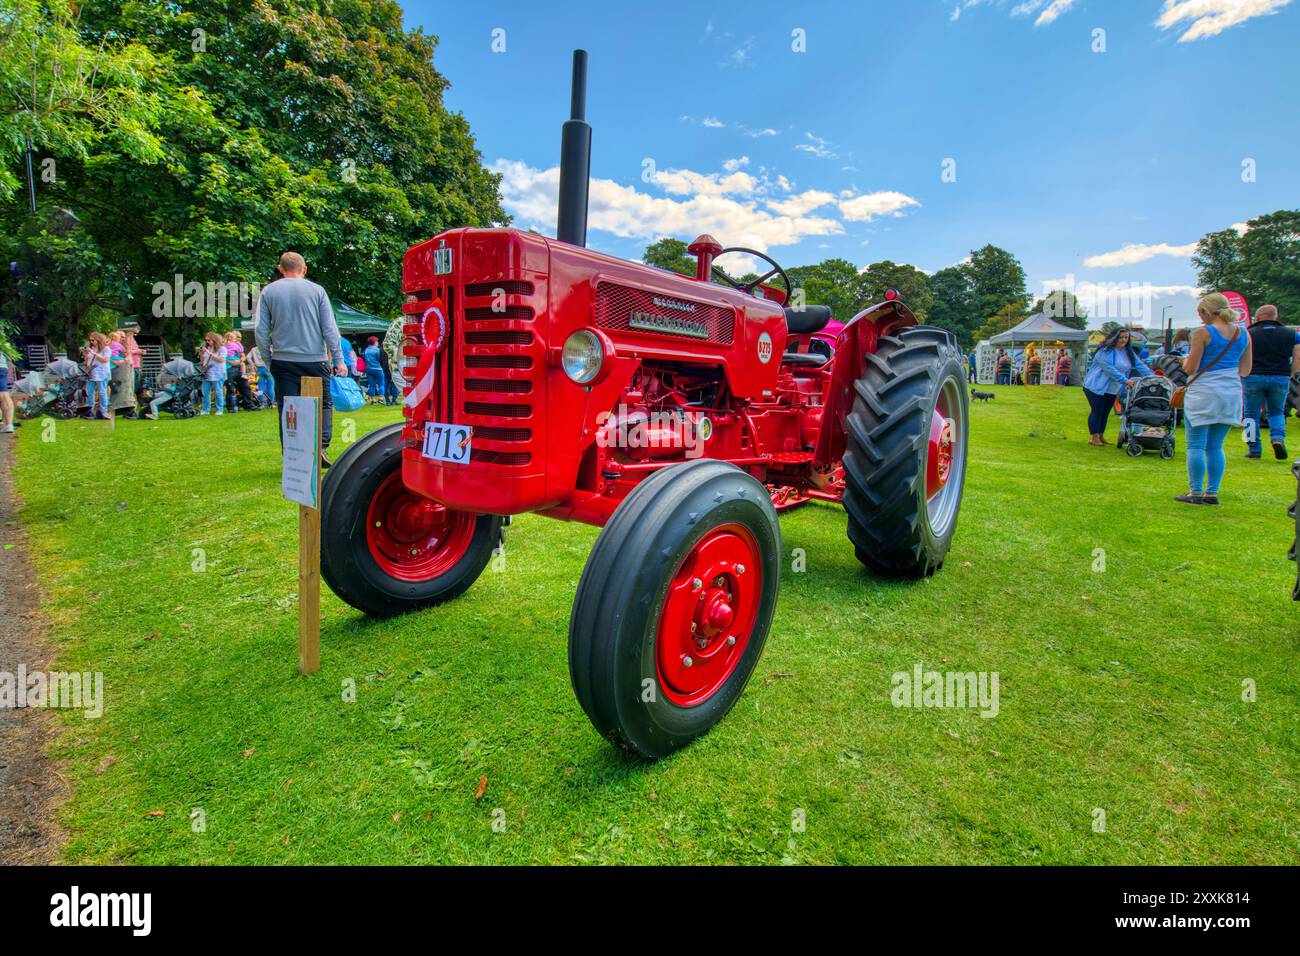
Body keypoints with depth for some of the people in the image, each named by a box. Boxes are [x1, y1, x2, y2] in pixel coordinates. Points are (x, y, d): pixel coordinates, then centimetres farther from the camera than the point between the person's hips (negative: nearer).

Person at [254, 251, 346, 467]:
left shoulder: (268, 292, 5)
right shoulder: (316, 290, 0)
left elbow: (261, 331, 3)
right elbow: (330, 329, -1)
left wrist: (268, 358, 13)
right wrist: (338, 359, 3)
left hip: (283, 361, 1)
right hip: (315, 359, -1)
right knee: (323, 403, 12)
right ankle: (321, 444, -6)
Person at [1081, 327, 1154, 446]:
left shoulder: (1128, 352, 11)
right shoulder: (1106, 351, -14)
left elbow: (1139, 365, 9)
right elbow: (1109, 369, -23)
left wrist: (1153, 377, -2)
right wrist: (1125, 380, -27)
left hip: (1112, 389, 8)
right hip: (1096, 387, -7)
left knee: (1105, 412, 12)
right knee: (1097, 411, -5)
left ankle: (1100, 436, 21)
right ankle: (1093, 437, 1)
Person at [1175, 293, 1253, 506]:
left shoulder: (1203, 333, -10)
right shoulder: (1244, 334, 8)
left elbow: (1190, 369, -10)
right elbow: (1245, 370, 11)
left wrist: (1185, 361, 11)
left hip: (1204, 393, -6)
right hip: (1232, 392, 6)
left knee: (1196, 446, 0)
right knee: (1215, 446, 12)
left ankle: (1196, 493, 1)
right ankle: (1212, 493, 13)